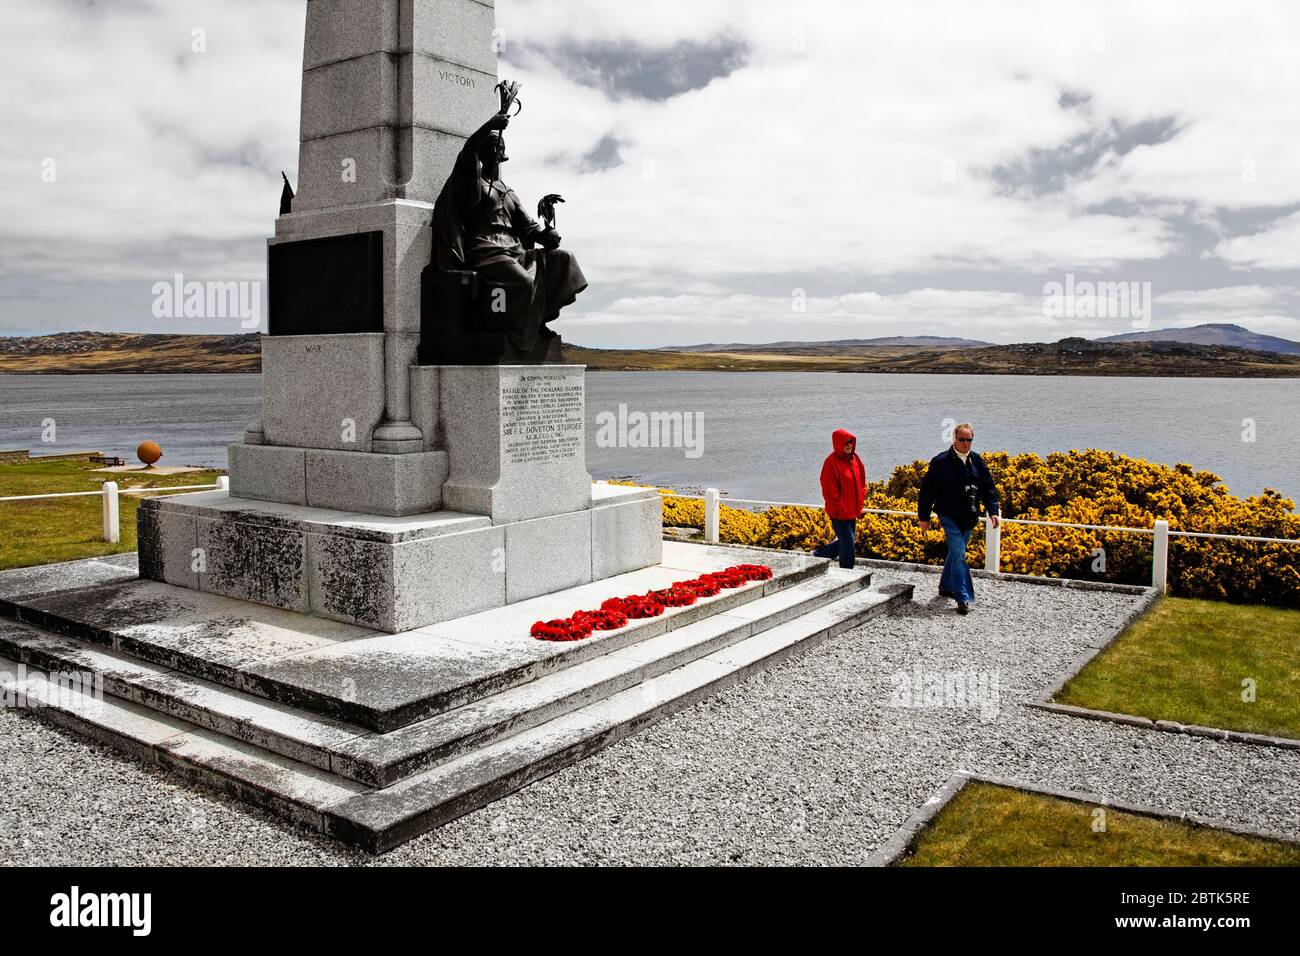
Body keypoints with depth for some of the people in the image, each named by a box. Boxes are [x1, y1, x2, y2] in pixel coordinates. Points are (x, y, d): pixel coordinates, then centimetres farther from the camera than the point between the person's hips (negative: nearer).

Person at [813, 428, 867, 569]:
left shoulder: (854, 458, 8)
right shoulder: (831, 462, -16)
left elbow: (861, 482, 16)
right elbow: (829, 490, -16)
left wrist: (860, 504, 10)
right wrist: (838, 509, -15)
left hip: (852, 511, 8)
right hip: (839, 513, -8)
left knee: (846, 541, 17)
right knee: (848, 544, -3)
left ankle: (818, 555, 33)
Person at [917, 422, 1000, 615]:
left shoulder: (977, 461, 7)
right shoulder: (941, 462, -8)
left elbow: (988, 487, 11)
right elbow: (927, 490, -3)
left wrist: (993, 511, -2)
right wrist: (924, 517, -2)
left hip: (969, 517, 5)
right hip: (949, 516, -5)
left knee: (956, 552, 16)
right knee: (958, 554, -12)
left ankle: (945, 586, 35)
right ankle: (963, 598, -11)